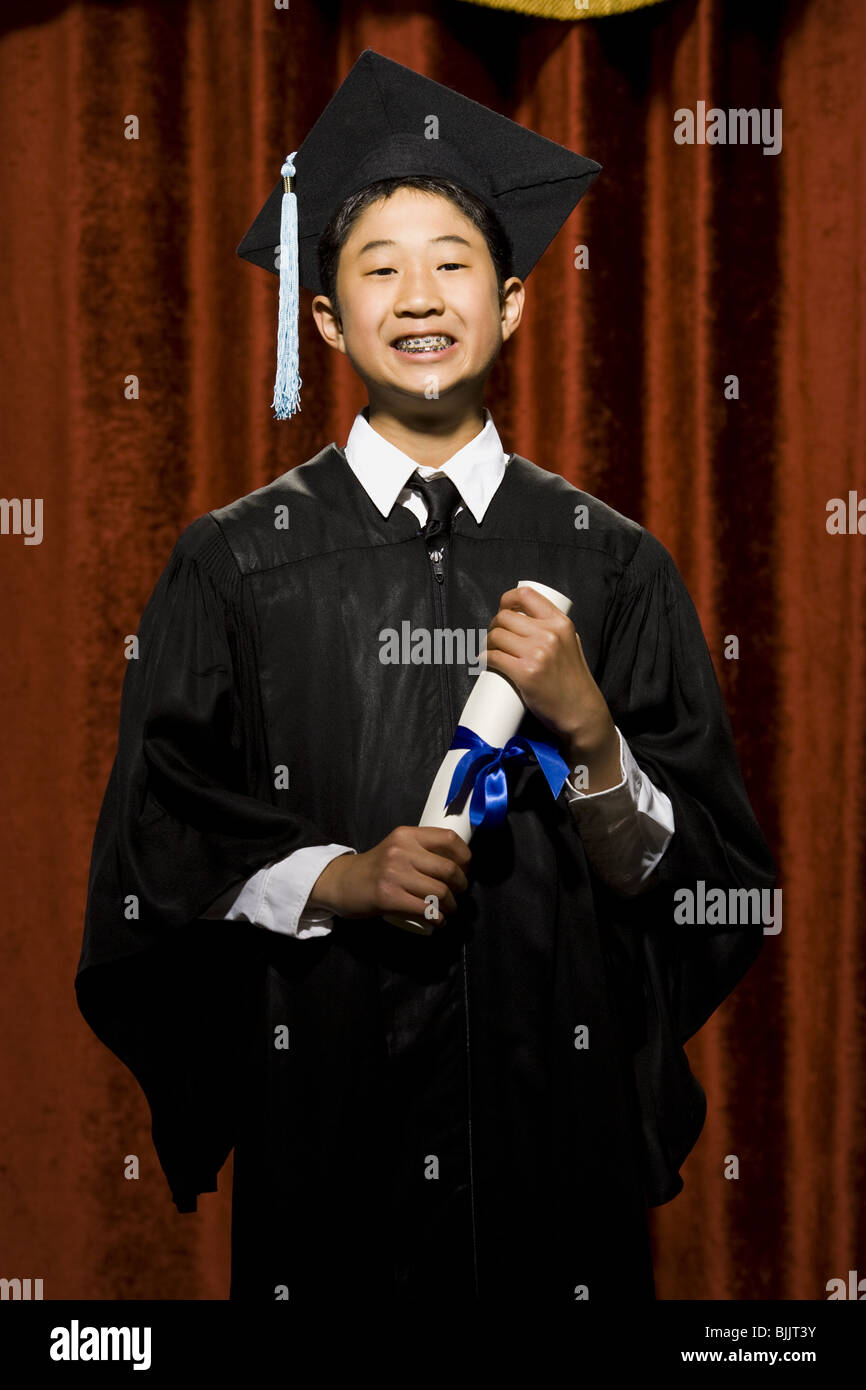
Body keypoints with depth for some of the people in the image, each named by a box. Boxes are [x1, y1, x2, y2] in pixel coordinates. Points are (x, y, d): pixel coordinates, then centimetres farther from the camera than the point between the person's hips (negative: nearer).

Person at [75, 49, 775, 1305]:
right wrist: (333, 878, -13)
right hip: (321, 1103, 0)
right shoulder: (236, 564, 1)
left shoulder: (610, 565, 3)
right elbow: (156, 851, 2)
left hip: (556, 1108, 1)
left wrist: (589, 734, -15)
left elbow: (710, 881, 2)